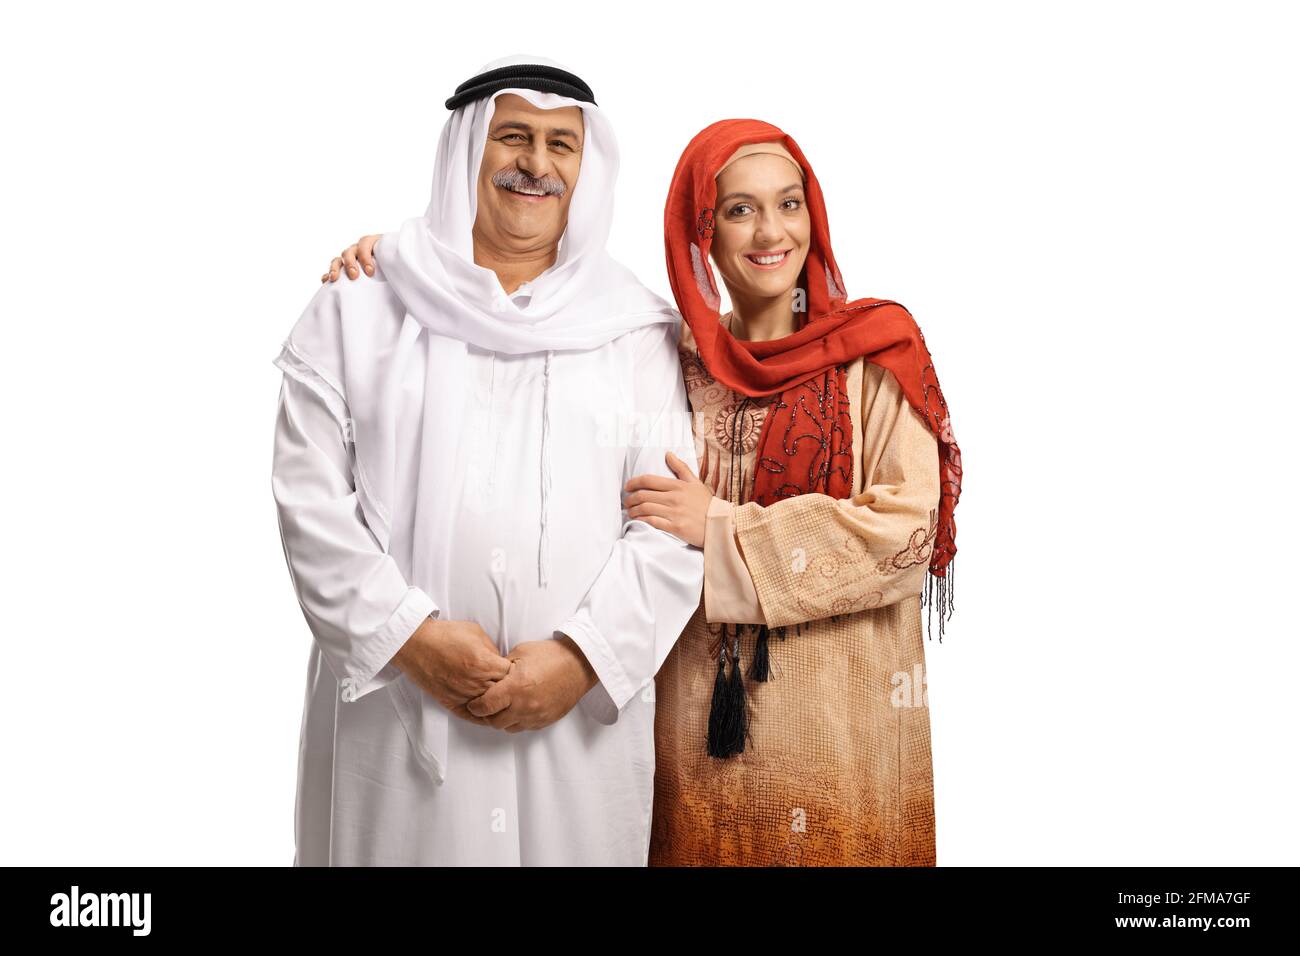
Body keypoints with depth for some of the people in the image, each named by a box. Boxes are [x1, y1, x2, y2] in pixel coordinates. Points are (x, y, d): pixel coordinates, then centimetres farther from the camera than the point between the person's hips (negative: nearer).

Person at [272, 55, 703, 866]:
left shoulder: (642, 333, 6)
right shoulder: (356, 312, 6)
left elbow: (671, 526, -1)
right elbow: (310, 496, -1)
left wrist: (582, 656, -12)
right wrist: (409, 633, -11)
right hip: (392, 713, 0)